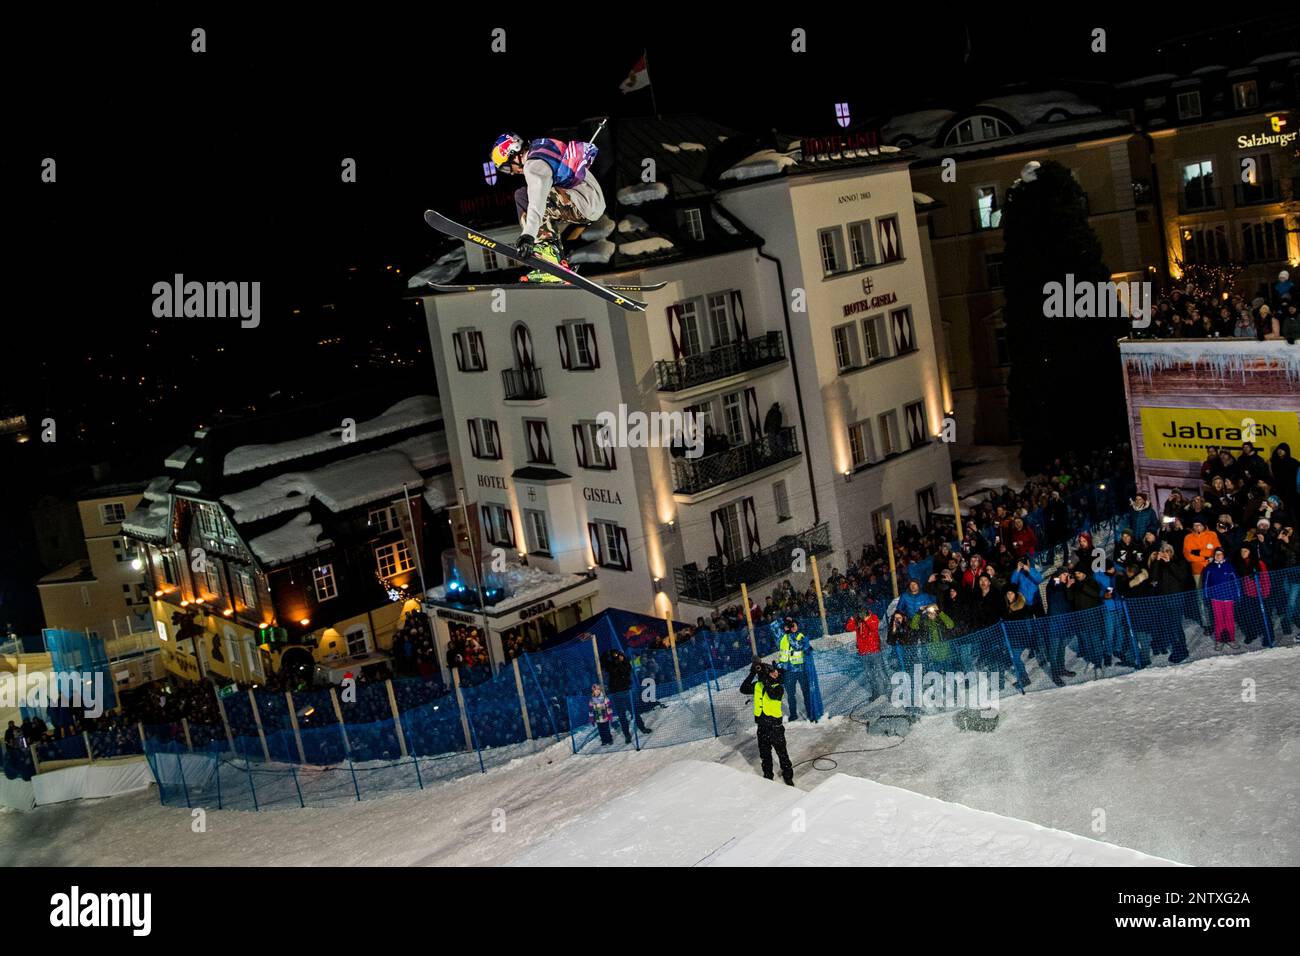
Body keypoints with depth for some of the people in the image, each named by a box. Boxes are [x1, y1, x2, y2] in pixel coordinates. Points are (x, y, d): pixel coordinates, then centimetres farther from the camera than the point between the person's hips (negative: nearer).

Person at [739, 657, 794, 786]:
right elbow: (743, 689, -4)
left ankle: (788, 775, 15)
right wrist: (752, 674, -9)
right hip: (762, 725, 4)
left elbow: (773, 694, -28)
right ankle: (767, 775, 31)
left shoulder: (779, 687, -8)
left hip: (775, 724, -4)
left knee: (781, 751, 1)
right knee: (764, 752, 16)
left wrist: (765, 679, -29)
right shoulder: (757, 685, 4)